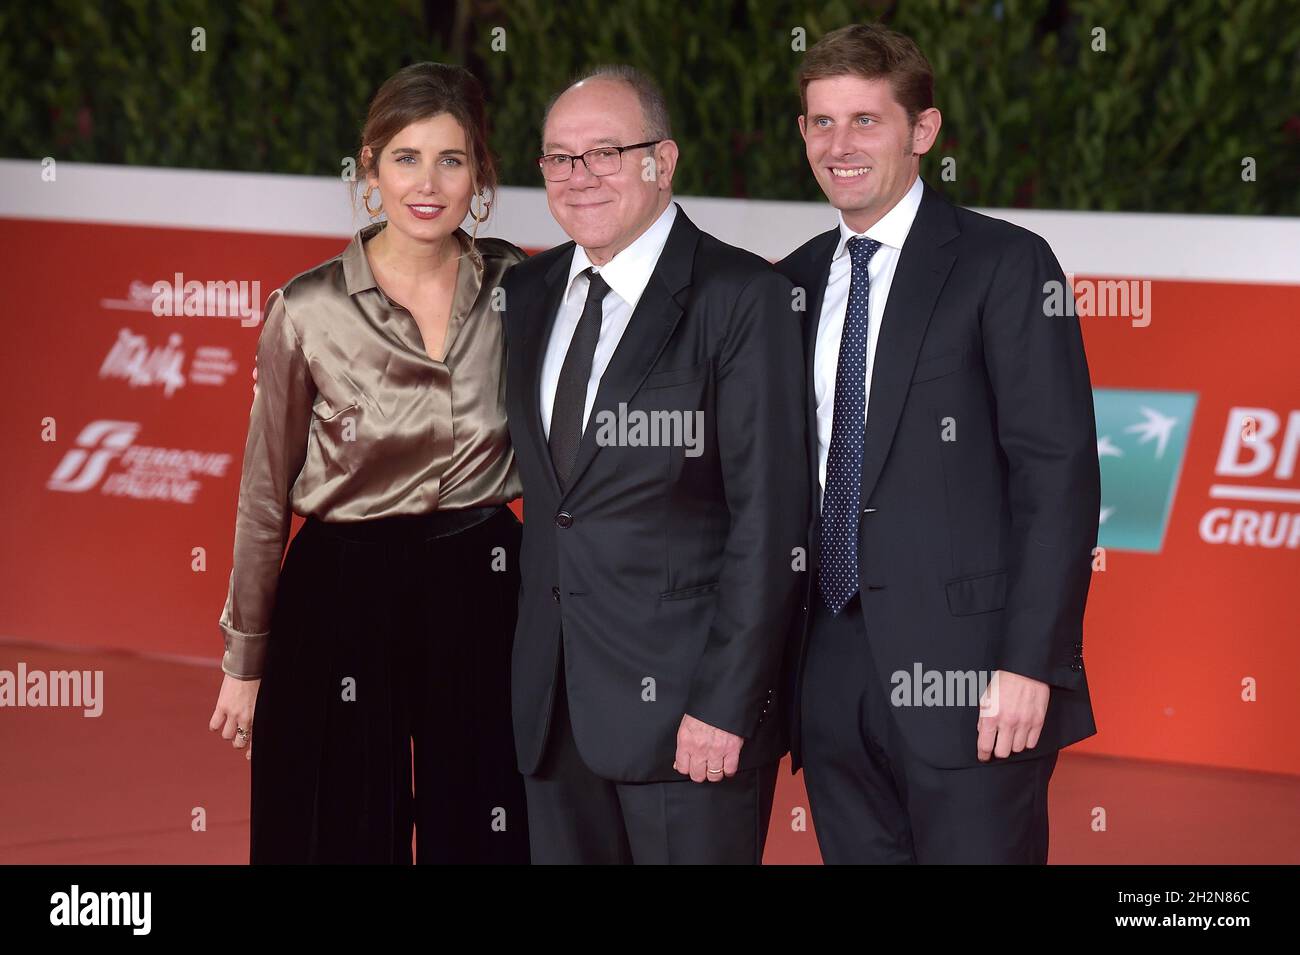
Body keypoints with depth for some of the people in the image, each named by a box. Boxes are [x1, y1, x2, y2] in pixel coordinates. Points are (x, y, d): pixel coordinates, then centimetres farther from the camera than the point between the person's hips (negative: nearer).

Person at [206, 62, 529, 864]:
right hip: (343, 596, -2)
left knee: (479, 836, 8)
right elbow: (267, 494, 1)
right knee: (344, 837, 6)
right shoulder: (309, 311, -7)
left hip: (481, 593, 2)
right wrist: (244, 662, 5)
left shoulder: (517, 288, -1)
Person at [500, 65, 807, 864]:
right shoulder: (527, 294, 13)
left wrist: (727, 705, -16)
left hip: (684, 702, -6)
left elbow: (769, 516, -11)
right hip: (555, 702, 6)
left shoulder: (742, 298, -7)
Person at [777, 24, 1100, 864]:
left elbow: (1060, 472, -9)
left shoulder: (1004, 266, -3)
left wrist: (1030, 664, -16)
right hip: (833, 674, 5)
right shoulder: (797, 282, 14)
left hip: (967, 668, -5)